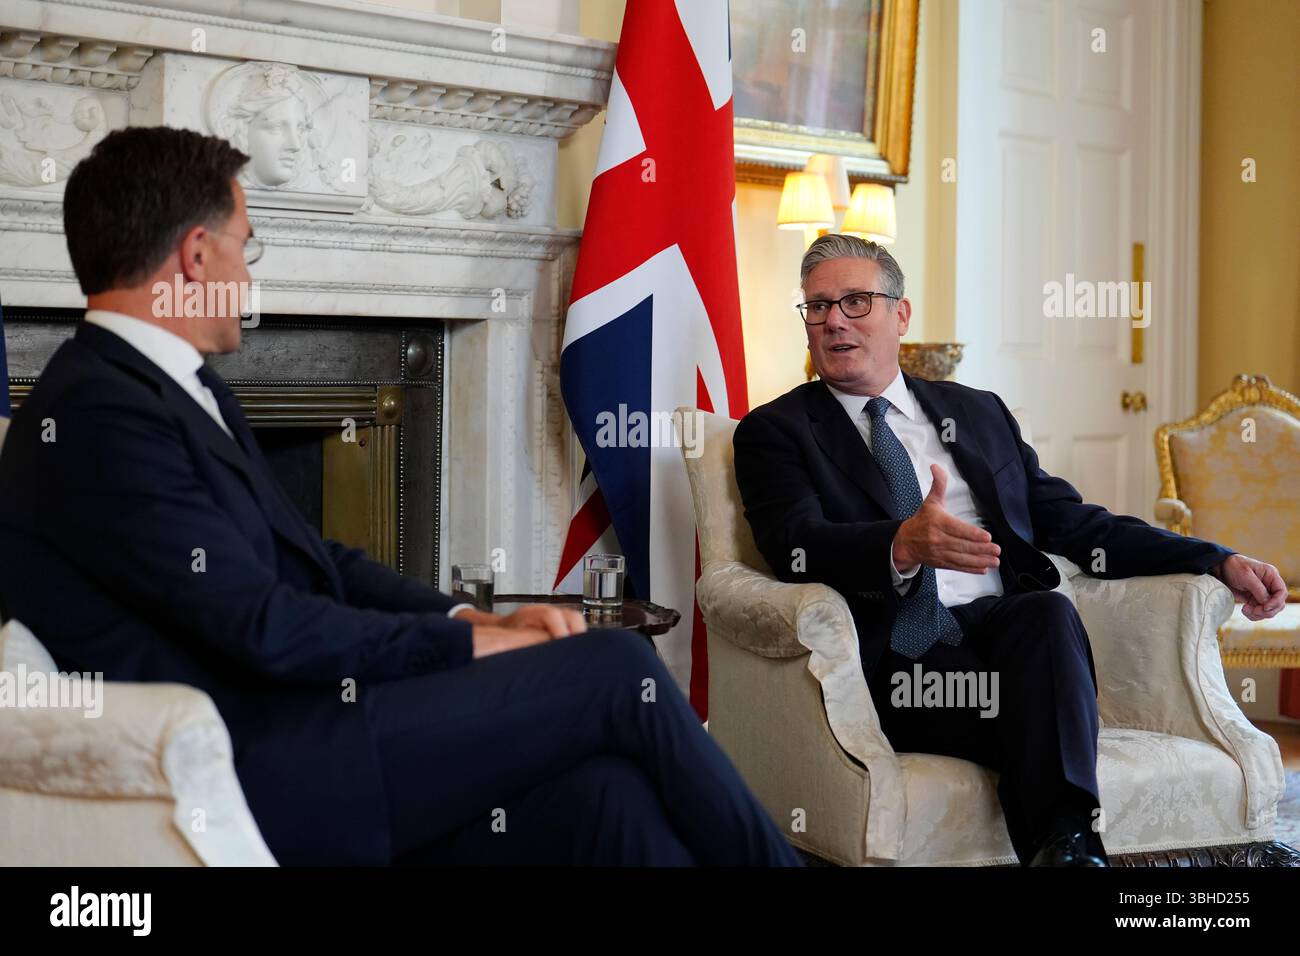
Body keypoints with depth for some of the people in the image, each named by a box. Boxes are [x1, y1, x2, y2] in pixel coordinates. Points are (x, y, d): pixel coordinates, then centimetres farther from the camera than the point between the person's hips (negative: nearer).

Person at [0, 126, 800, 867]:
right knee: (615, 671, -11)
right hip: (252, 776, -8)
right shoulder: (93, 413, -13)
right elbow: (263, 628, -18)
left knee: (603, 794, -15)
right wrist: (470, 642, -8)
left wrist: (477, 618, 1)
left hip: (288, 722, 8)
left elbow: (314, 559, 16)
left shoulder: (182, 389, 16)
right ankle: (766, 857, 9)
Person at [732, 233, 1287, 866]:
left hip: (1004, 624, 4)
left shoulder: (978, 412, 23)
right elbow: (797, 546, -9)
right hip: (894, 654, -4)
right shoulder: (775, 430, 10)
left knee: (1049, 612, -32)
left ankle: (1064, 841, -39)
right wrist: (903, 544, -31)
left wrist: (1219, 562, 10)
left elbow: (1075, 524, 21)